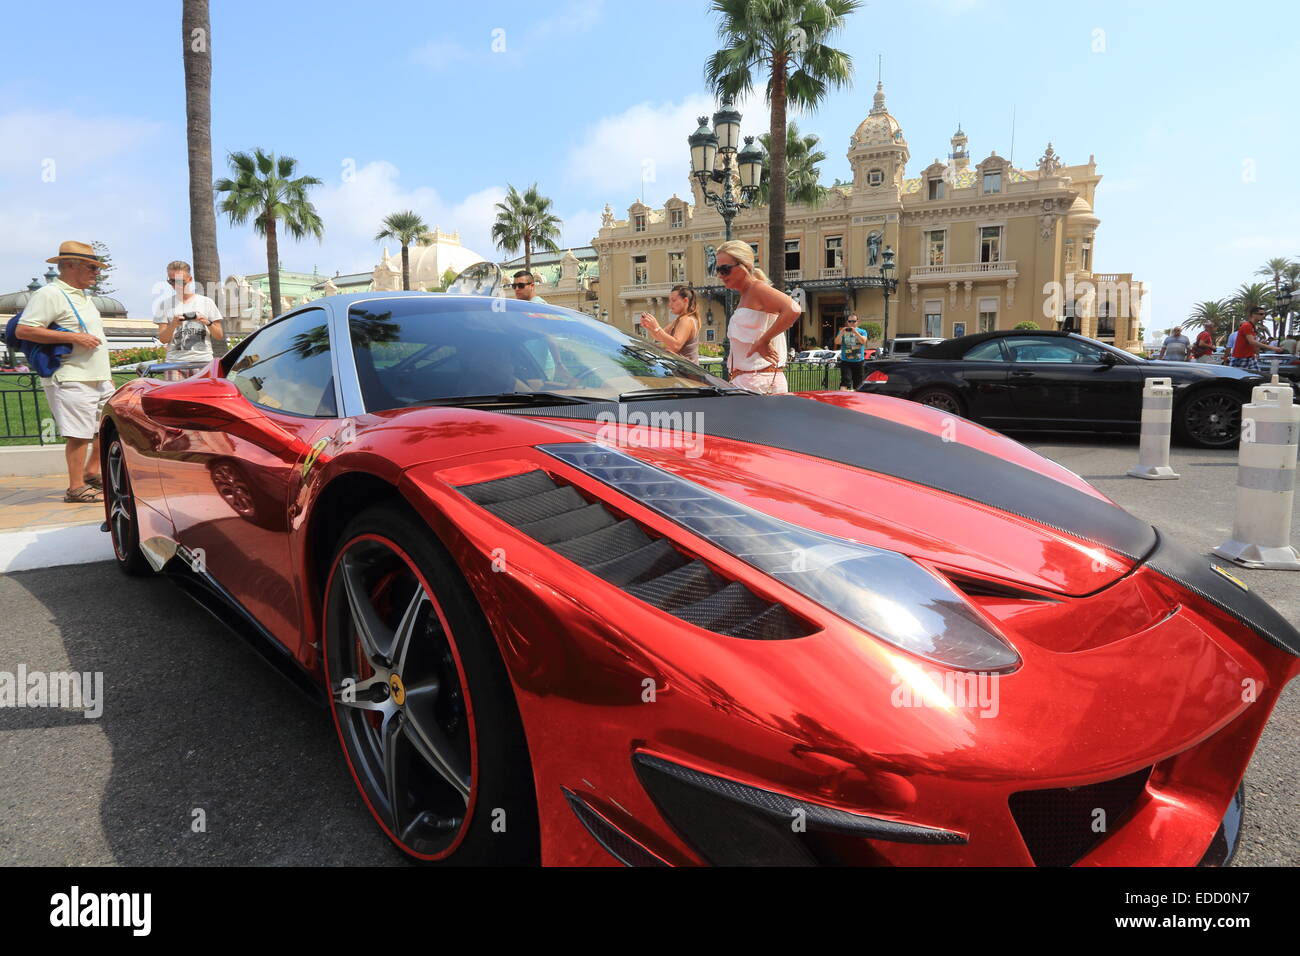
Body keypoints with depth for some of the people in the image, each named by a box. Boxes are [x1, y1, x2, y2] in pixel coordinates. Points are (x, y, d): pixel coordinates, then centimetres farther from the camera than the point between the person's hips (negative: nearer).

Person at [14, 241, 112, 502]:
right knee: (79, 435, -8)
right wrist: (72, 337, -20)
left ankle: (90, 473, 25)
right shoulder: (50, 294, -9)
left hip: (99, 380, 9)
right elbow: (23, 330, -18)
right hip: (71, 380, -9)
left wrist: (106, 374, 24)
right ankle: (76, 488, 0)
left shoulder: (83, 297, 20)